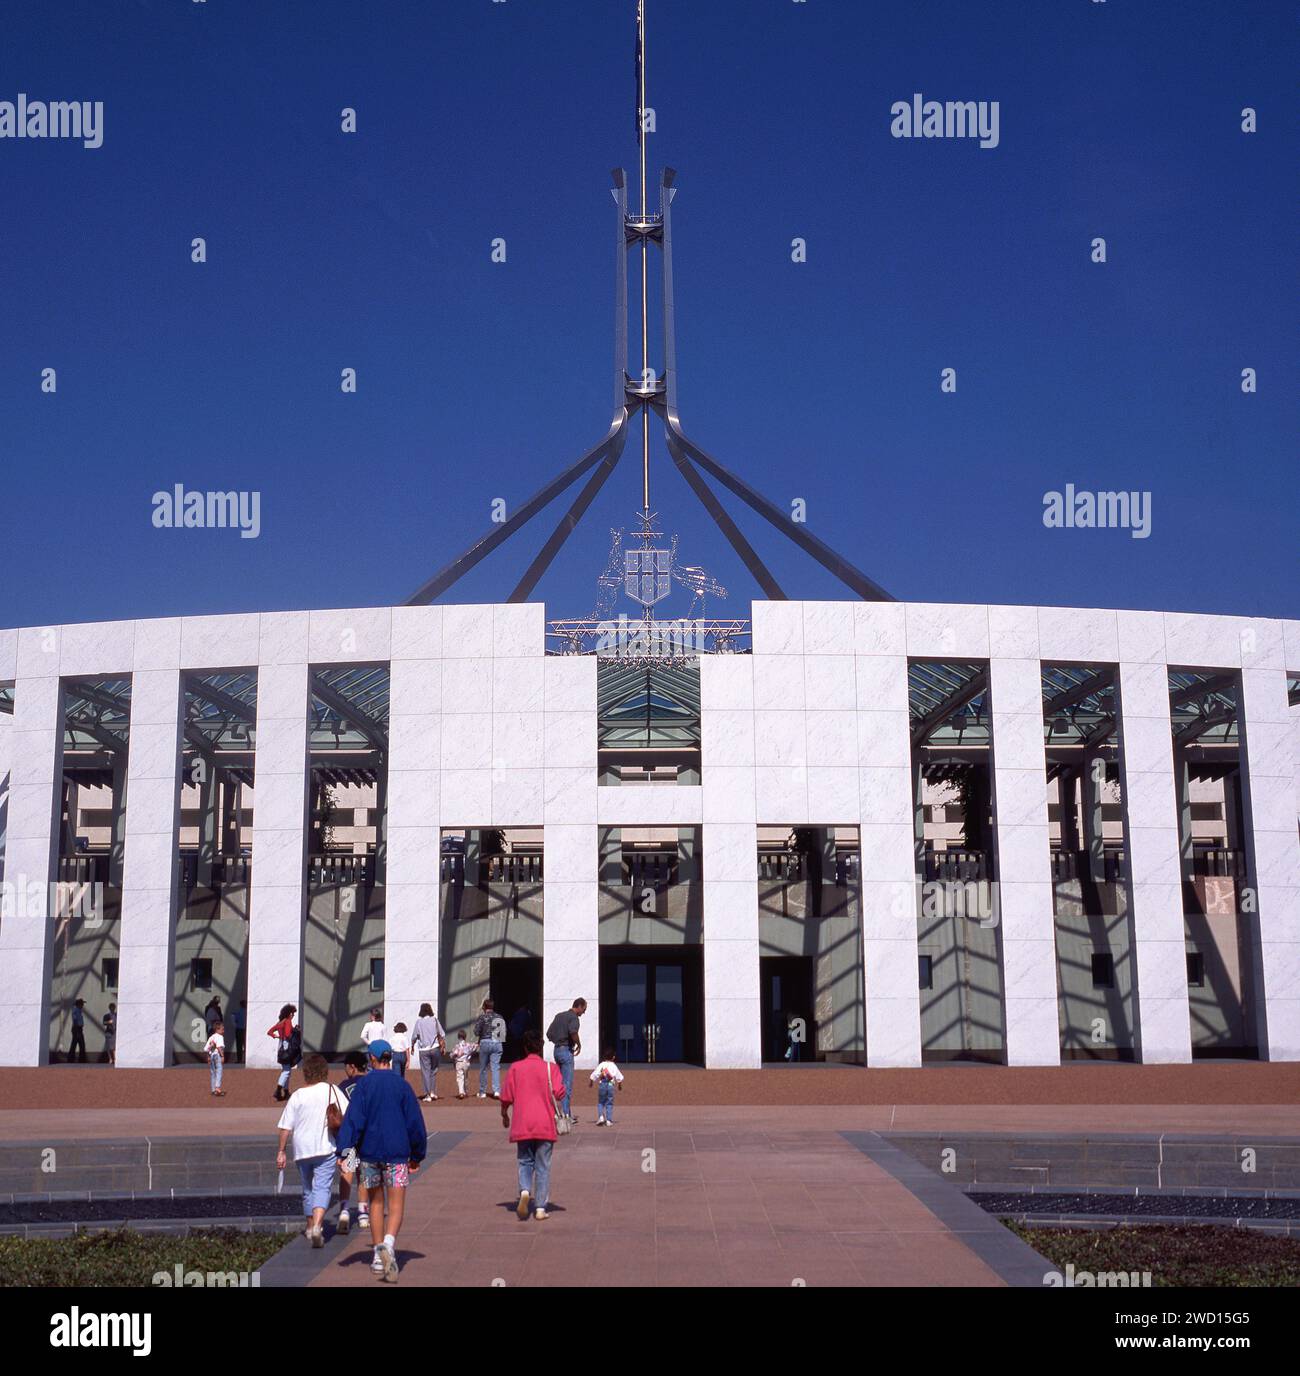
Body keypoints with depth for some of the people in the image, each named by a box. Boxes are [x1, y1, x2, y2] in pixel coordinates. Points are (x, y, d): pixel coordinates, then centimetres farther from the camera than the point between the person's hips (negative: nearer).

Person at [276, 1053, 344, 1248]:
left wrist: (281, 1151, 8)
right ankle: (317, 1225, -26)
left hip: (301, 1150, 3)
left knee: (308, 1189, 18)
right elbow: (347, 1118, -2)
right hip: (325, 1149, -3)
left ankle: (311, 1227, 30)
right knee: (322, 1188, -5)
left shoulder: (297, 1095, 0)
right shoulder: (331, 1091, -3)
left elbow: (285, 1127, 0)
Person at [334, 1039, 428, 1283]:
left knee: (376, 1202, 16)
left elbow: (352, 1119, -10)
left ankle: (378, 1256, 18)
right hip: (397, 1153, -1)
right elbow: (415, 1122, 4)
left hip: (369, 1152, 1)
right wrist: (416, 1155, 13)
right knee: (396, 1206, -2)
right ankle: (388, 1244, -28)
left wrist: (342, 1150, -13)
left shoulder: (364, 1085, -1)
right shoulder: (402, 1085, 1)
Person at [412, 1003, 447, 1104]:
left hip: (423, 1050, -1)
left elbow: (415, 1036, 0)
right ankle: (433, 1092, 14)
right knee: (434, 1070, 16)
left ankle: (428, 1095, -1)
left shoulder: (418, 1021, -1)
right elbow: (442, 1034, 3)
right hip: (435, 1048, 1)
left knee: (425, 1072, 2)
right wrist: (444, 1047, 11)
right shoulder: (434, 1020, 2)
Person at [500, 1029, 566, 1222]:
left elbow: (506, 1097, 0)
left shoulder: (515, 1068, 0)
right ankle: (540, 1208, 4)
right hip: (545, 1125, -1)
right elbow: (559, 1093, -13)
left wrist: (504, 1115, 17)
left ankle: (525, 1191, -14)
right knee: (543, 1167, 6)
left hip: (522, 1125, 1)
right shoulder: (550, 1068, -2)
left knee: (525, 1162, 13)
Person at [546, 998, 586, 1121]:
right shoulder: (574, 1017, -10)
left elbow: (549, 1033, 15)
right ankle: (565, 1114, -4)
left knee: (561, 1082, 16)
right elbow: (573, 1031, -29)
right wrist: (579, 1044, -14)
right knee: (567, 1084, -4)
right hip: (566, 1050, -8)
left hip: (557, 1049, 8)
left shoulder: (559, 1016, 15)